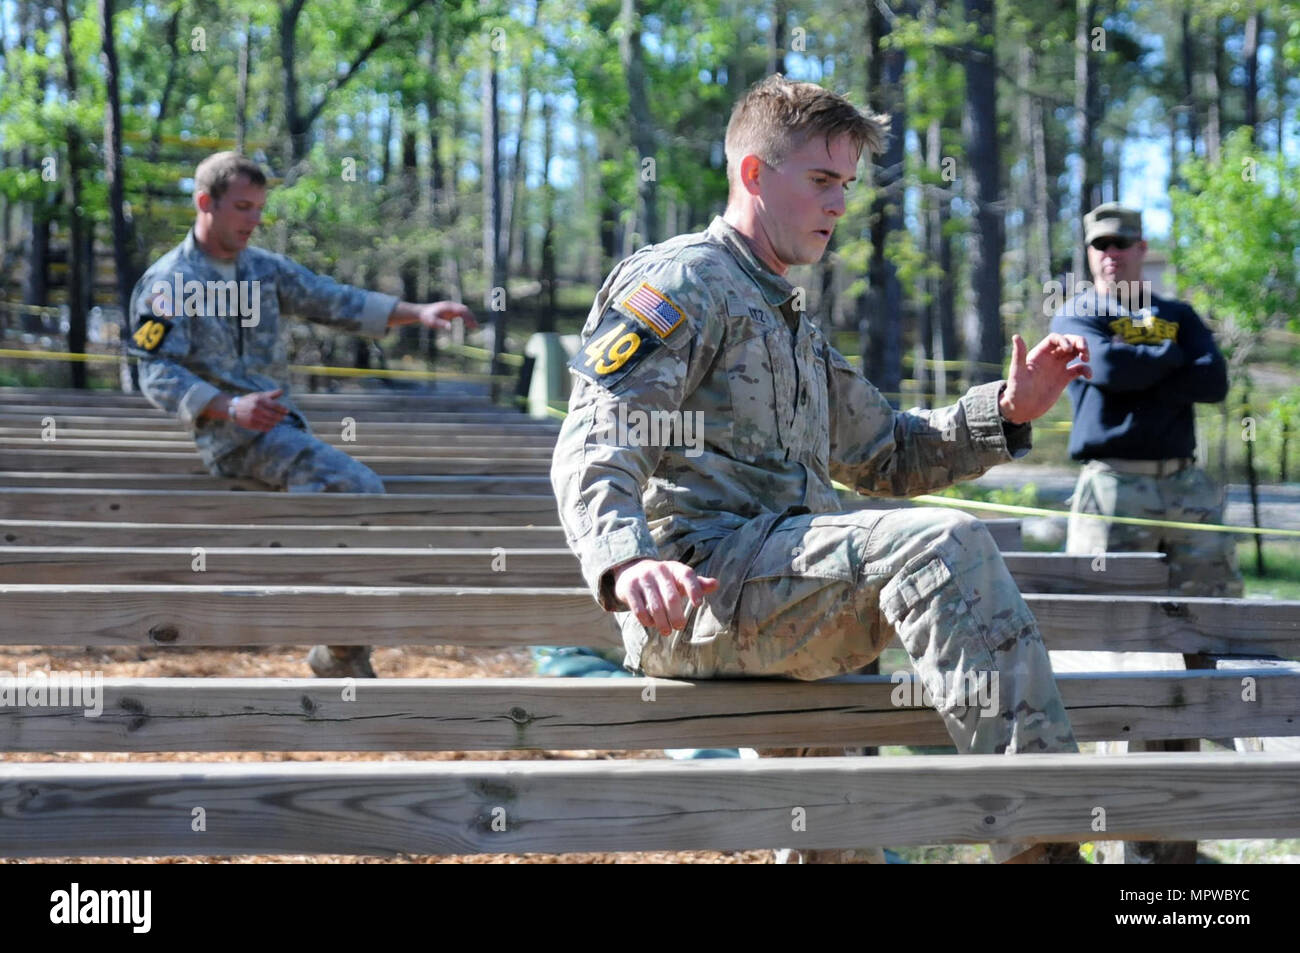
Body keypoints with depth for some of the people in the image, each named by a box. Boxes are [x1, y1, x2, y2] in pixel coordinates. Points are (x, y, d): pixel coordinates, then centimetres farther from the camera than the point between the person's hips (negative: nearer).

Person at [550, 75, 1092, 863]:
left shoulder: (794, 328, 31)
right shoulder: (678, 281, 1)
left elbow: (891, 457, 33)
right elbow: (594, 448, -12)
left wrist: (1008, 410, 14)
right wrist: (625, 563, -34)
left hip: (784, 585, 10)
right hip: (700, 585, -10)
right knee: (942, 545, -28)